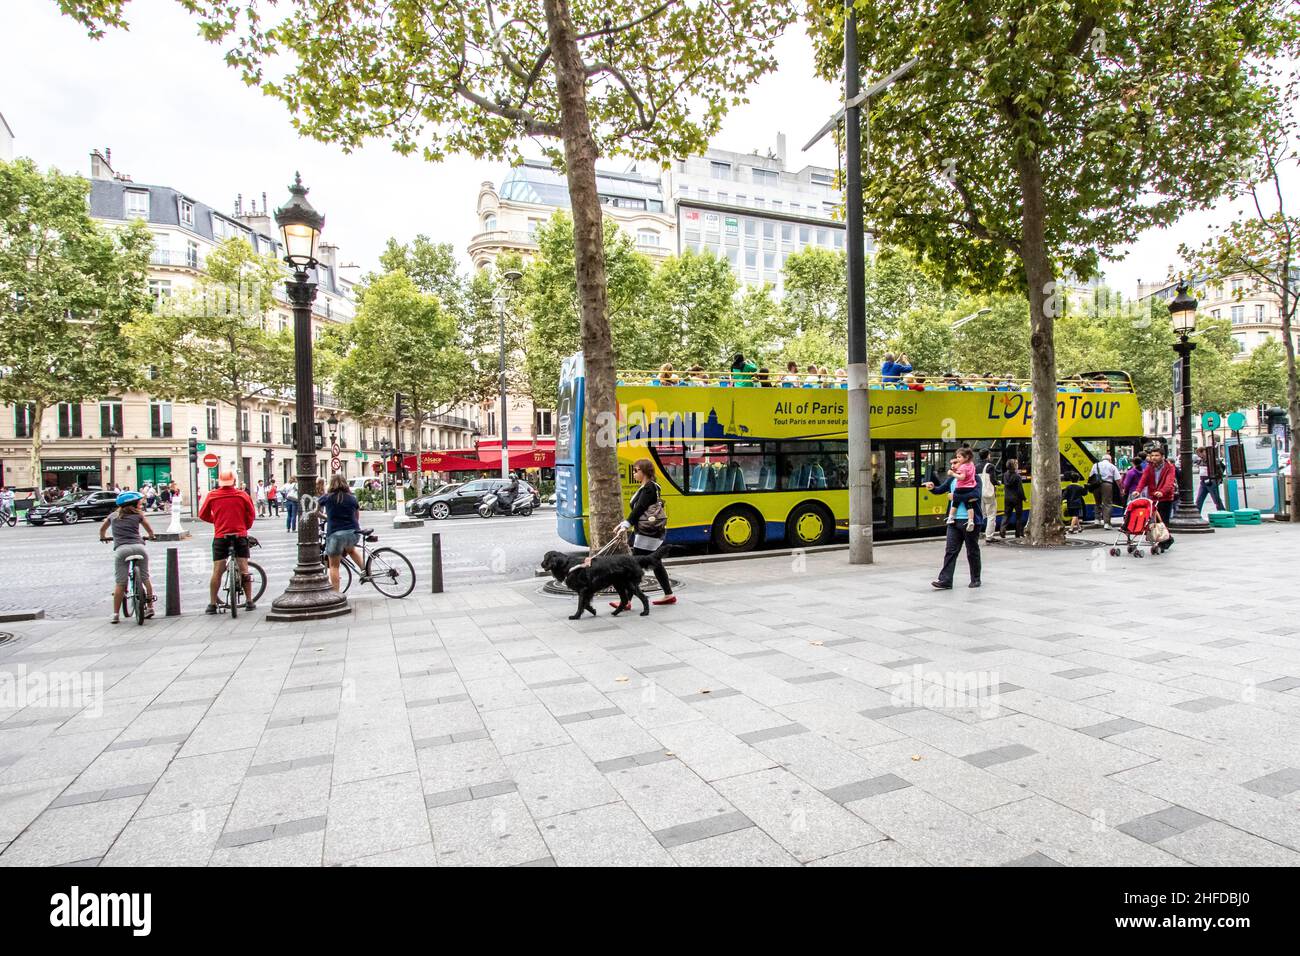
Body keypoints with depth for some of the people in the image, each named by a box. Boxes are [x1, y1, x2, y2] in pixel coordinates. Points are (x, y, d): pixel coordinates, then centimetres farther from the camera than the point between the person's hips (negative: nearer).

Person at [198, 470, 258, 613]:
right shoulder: (242, 495, -3)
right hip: (240, 535, 0)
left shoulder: (211, 495, -1)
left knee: (217, 571, 6)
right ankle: (249, 602, 9)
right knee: (244, 570, 6)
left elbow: (203, 515, 8)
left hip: (220, 536, 0)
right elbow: (251, 515, 2)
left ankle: (212, 604, 9)